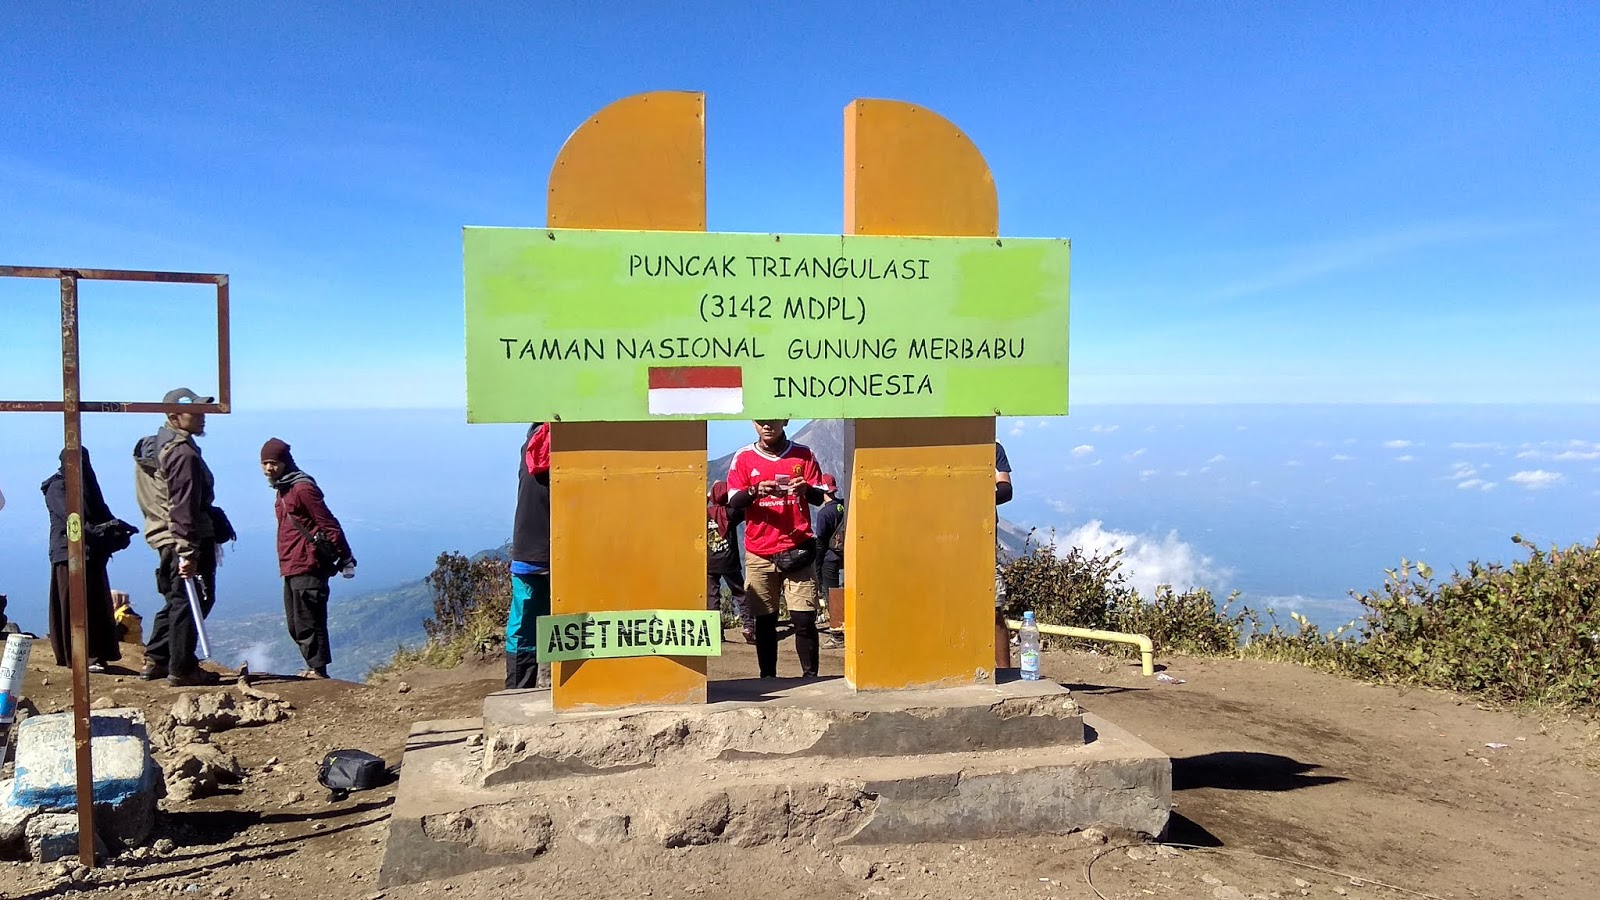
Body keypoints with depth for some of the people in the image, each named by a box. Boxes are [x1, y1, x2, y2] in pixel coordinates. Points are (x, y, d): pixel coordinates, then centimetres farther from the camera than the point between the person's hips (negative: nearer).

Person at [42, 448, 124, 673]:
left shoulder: (88, 484, 18)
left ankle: (97, 656, 6)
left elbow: (102, 511, 11)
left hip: (93, 553, 7)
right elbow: (69, 516, -19)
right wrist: (94, 529, -35)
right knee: (74, 606, -6)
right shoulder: (57, 487, -3)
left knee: (97, 605, 3)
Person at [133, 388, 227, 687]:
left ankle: (155, 661, 27)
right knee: (190, 603, -2)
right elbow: (184, 508, -24)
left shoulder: (154, 446, 15)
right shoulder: (183, 453, -18)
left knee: (175, 600, 20)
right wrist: (188, 552, -25)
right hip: (187, 541, -10)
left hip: (165, 539, 10)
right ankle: (182, 670, 3)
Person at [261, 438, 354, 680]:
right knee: (295, 624, 15)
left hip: (307, 567, -11)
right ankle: (314, 668, 22)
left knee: (308, 622, -7)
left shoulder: (302, 488, -14)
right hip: (290, 568, 11)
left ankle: (318, 670, -1)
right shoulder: (282, 490, 17)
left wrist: (345, 557, -18)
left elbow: (329, 524, -17)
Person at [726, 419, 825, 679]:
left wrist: (806, 489, -17)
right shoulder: (744, 458, 7)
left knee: (804, 618, -5)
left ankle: (810, 675, 2)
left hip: (797, 549, 0)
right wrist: (755, 491, -19)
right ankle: (767, 677, 9)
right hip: (759, 553, 1)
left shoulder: (803, 455, 8)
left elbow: (819, 497, 6)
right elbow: (733, 501, 1)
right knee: (765, 620, 2)